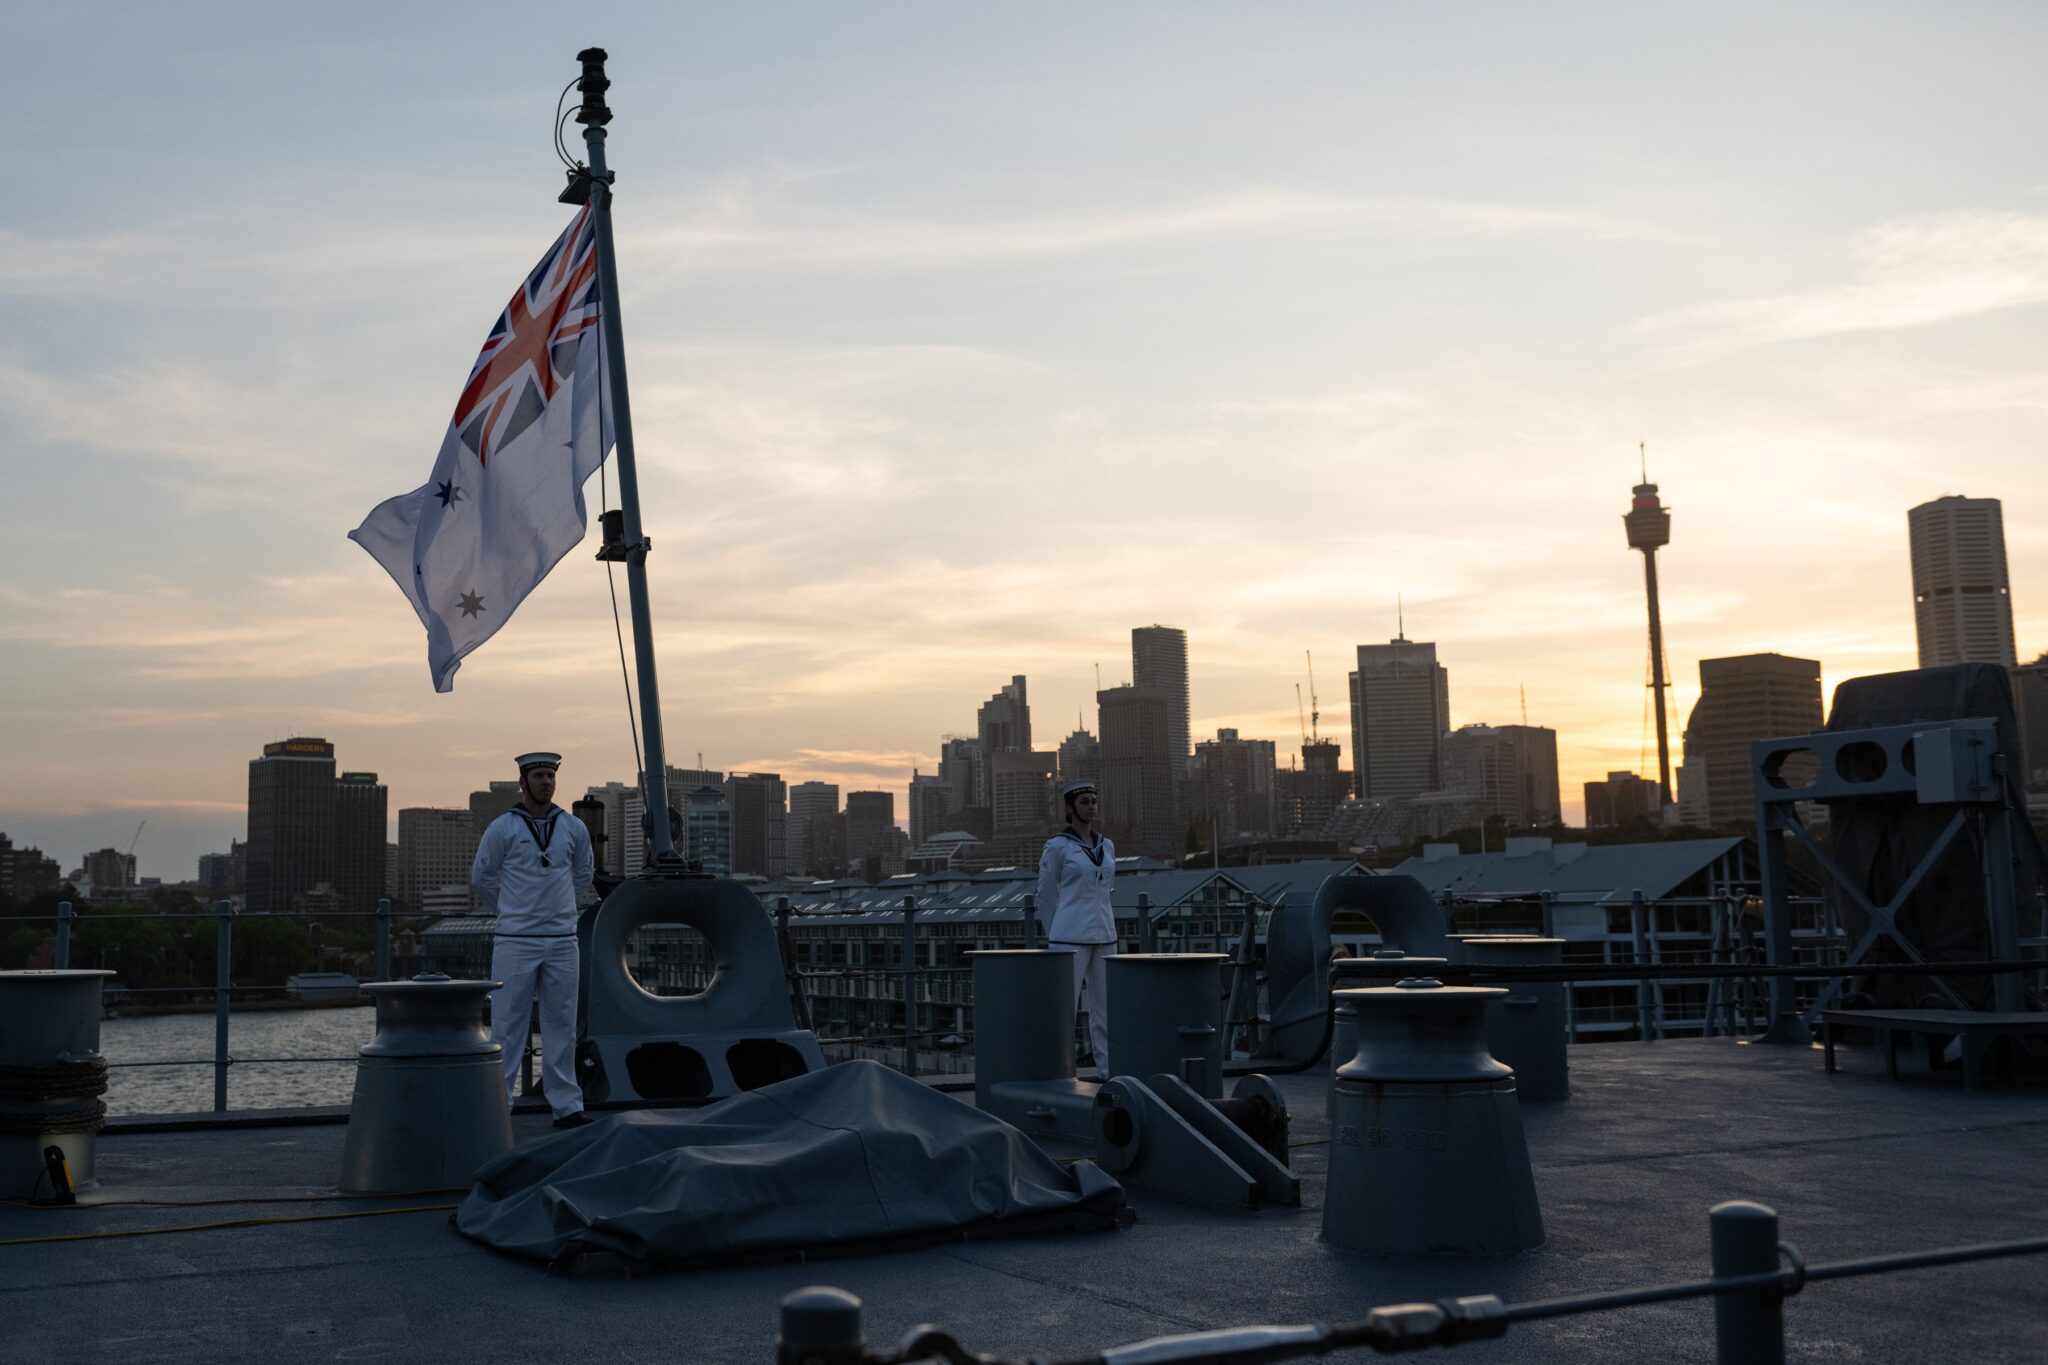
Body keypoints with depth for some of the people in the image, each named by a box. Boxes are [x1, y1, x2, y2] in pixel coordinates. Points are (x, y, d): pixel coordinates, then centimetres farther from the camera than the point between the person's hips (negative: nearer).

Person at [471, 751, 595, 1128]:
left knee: (561, 1026, 7)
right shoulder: (502, 828, -3)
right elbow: (481, 877, 9)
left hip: (562, 941, 3)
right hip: (516, 942, -3)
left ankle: (567, 1105, 13)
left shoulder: (574, 828, 6)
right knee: (507, 1026, 0)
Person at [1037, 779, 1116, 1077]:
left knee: (1105, 1006, 7)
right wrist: (1055, 937, 7)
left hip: (1103, 937, 6)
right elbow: (1046, 896, 2)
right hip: (1070, 937, -6)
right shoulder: (1056, 846, -4)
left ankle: (1110, 1071, 14)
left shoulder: (1107, 846, 12)